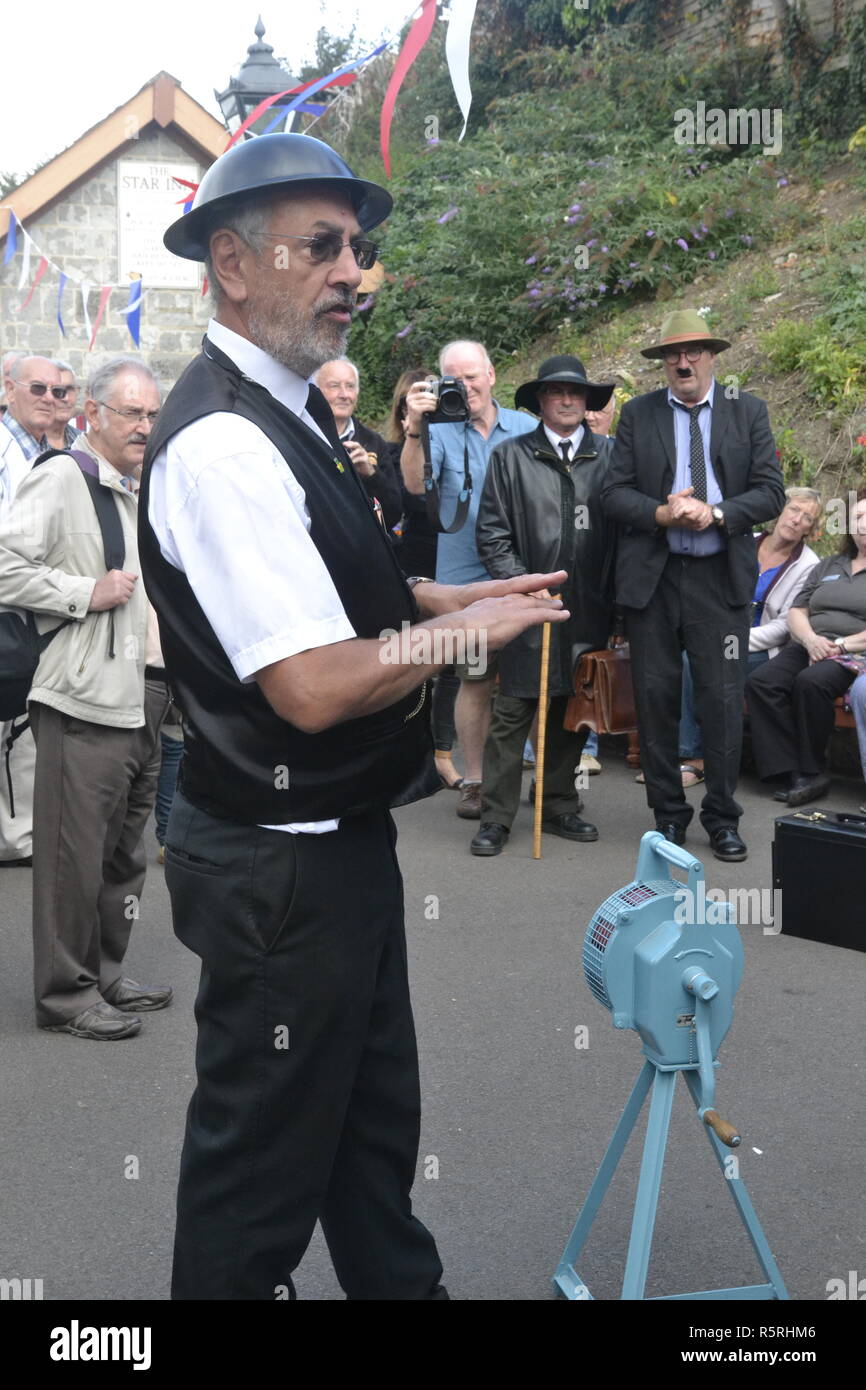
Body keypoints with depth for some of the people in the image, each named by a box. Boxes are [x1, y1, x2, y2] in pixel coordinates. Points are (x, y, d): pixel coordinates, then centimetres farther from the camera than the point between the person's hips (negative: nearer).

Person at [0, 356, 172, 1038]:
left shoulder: (141, 491, 20)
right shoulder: (60, 479, -8)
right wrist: (87, 593, -18)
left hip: (141, 700, 9)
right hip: (84, 703, -9)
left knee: (124, 856, 16)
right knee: (75, 856, -2)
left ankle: (106, 978, 28)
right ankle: (66, 991, 11)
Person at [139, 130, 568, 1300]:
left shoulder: (293, 411, 8)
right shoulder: (222, 444, -23)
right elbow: (314, 687, -30)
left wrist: (447, 597, 8)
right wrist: (467, 629, -16)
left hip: (344, 838, 10)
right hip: (280, 864, -10)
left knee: (375, 1113, 26)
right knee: (263, 1158, 10)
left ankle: (399, 1283, 46)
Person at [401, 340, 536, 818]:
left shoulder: (527, 429, 4)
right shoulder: (442, 430, -1)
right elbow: (415, 484, -17)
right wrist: (415, 431, -33)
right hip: (467, 579, -1)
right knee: (475, 682, 5)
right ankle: (474, 780, 18)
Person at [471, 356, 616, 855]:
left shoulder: (611, 455, 8)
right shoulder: (509, 457, 5)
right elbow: (493, 533, 2)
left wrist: (617, 601, 2)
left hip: (590, 609, 2)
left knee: (574, 713, 11)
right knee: (512, 715, -1)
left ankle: (559, 807, 24)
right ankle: (496, 818, 6)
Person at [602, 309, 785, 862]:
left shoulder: (748, 411, 5)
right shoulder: (637, 414, 6)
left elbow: (771, 492, 0)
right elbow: (615, 492, 2)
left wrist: (716, 514, -16)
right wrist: (663, 514, -16)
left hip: (721, 578, -1)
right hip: (652, 578, 1)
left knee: (724, 700, 1)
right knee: (656, 700, 6)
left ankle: (722, 816, 16)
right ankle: (669, 813, 21)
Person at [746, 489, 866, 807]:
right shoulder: (828, 566, 25)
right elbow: (796, 611, 18)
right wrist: (810, 639, -4)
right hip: (810, 647, 5)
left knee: (811, 682, -36)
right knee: (760, 682, -24)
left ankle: (811, 772, -22)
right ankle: (788, 772, -27)